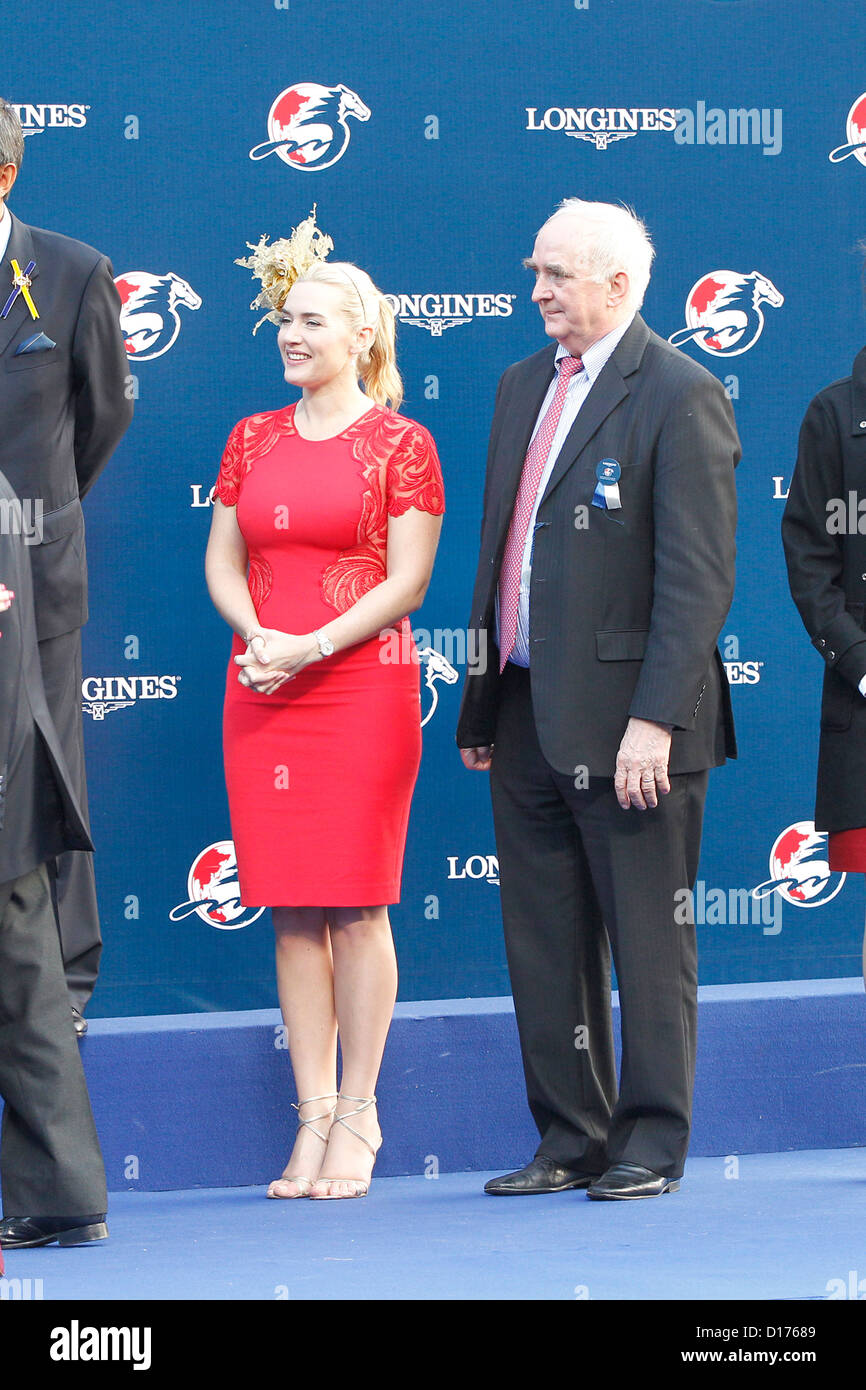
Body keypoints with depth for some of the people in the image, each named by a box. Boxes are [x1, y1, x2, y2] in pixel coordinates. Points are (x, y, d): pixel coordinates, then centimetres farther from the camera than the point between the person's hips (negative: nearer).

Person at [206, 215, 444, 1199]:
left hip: (361, 685, -4)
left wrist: (312, 648, -16)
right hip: (261, 692, 4)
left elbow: (406, 579, -7)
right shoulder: (253, 439, 13)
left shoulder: (401, 445, -1)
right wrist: (257, 635, -7)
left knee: (356, 904, -4)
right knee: (292, 909, 3)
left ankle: (357, 1118, 3)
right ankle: (313, 1117, 7)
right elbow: (222, 560, 12)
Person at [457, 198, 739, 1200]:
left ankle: (651, 1145, 8)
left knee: (648, 943, 1)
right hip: (527, 717, 8)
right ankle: (571, 1140, 20)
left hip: (625, 722, -8)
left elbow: (698, 576, -14)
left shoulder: (679, 395, -9)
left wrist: (654, 719, -20)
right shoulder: (523, 385, 15)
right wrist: (480, 703, 16)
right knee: (544, 944, 11)